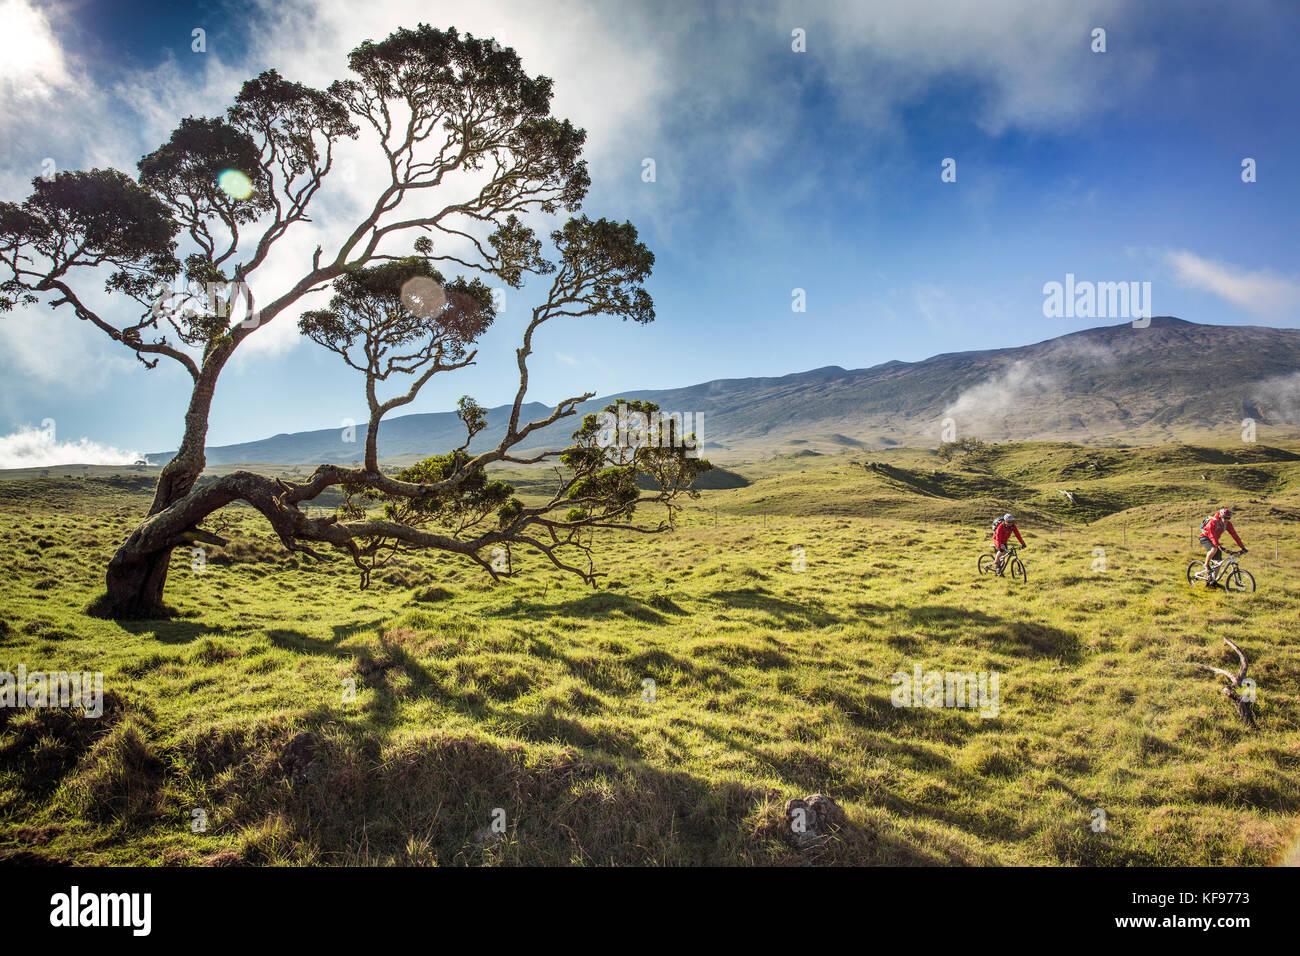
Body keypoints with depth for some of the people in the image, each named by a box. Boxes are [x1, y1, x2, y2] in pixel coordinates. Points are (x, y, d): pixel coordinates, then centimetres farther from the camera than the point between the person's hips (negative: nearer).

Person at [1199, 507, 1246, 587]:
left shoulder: (1228, 524, -9)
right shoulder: (1213, 522, -28)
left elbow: (1235, 535, -8)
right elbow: (1212, 535, -38)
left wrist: (1242, 547, -13)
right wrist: (1218, 546, -51)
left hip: (1214, 540, 7)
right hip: (1205, 538, -7)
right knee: (1214, 549, -38)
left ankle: (1213, 580, 11)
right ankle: (1206, 565, -14)